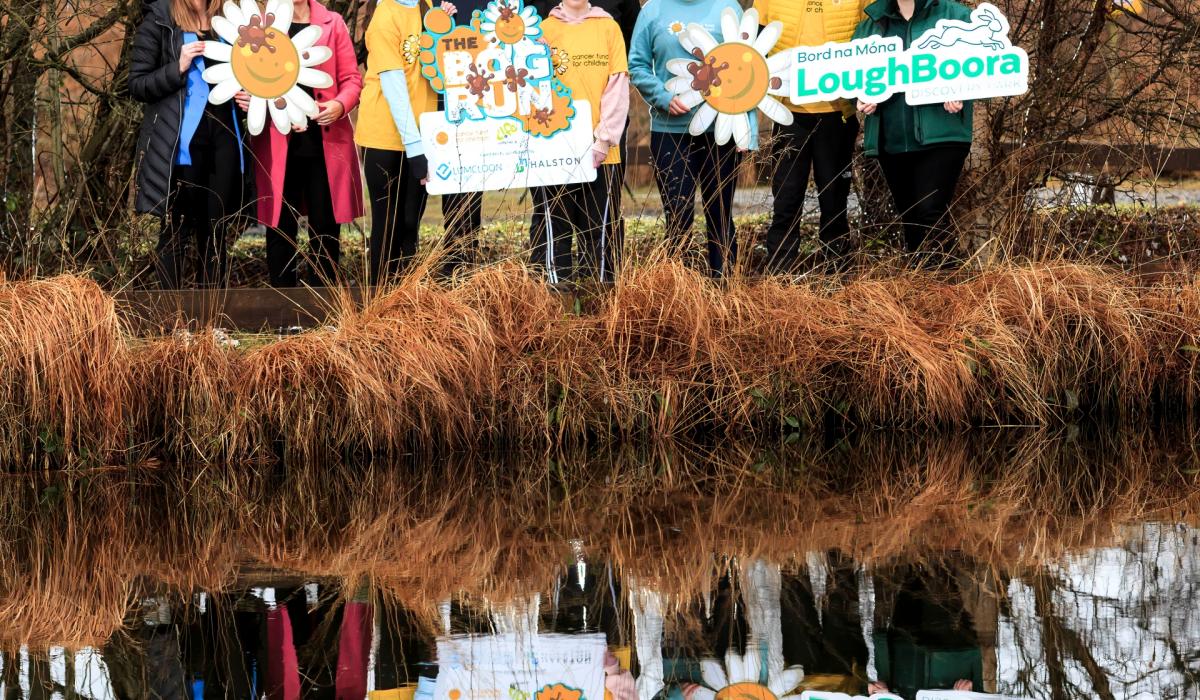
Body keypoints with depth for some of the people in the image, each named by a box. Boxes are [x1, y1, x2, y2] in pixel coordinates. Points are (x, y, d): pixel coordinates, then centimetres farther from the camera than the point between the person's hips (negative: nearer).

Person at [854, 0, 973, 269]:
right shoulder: (872, 24, 15)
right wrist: (861, 95, -6)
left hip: (940, 135, -5)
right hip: (890, 139, 5)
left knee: (930, 215, -15)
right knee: (909, 219, 9)